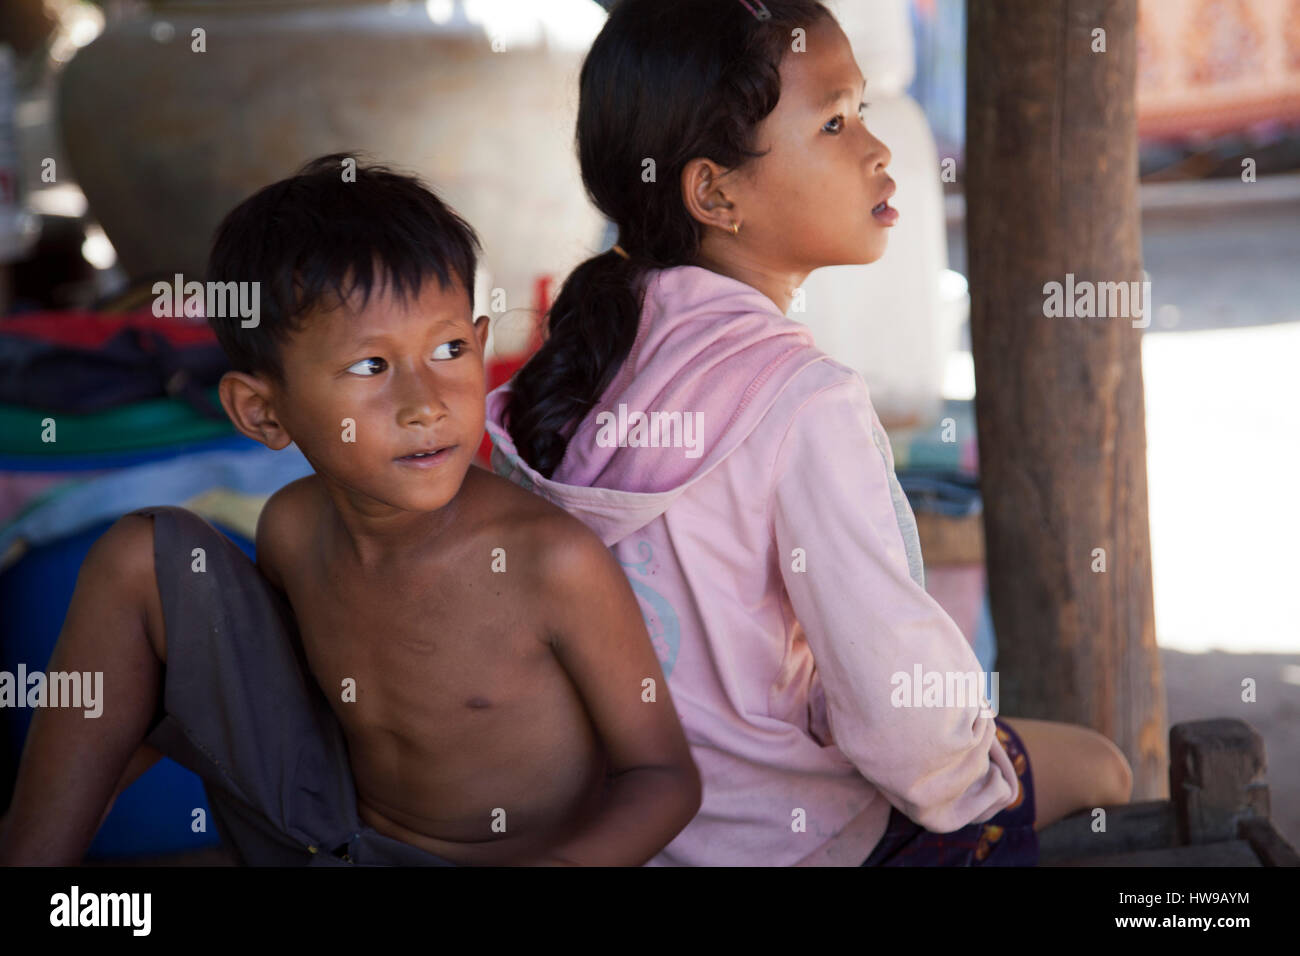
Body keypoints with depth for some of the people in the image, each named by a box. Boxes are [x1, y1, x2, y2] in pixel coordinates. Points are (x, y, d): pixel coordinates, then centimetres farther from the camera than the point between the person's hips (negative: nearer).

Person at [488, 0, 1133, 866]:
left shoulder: (602, 342, -3)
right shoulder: (806, 402, -27)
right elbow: (902, 714, -31)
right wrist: (966, 771, -11)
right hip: (790, 832, -8)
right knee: (1096, 765, 15)